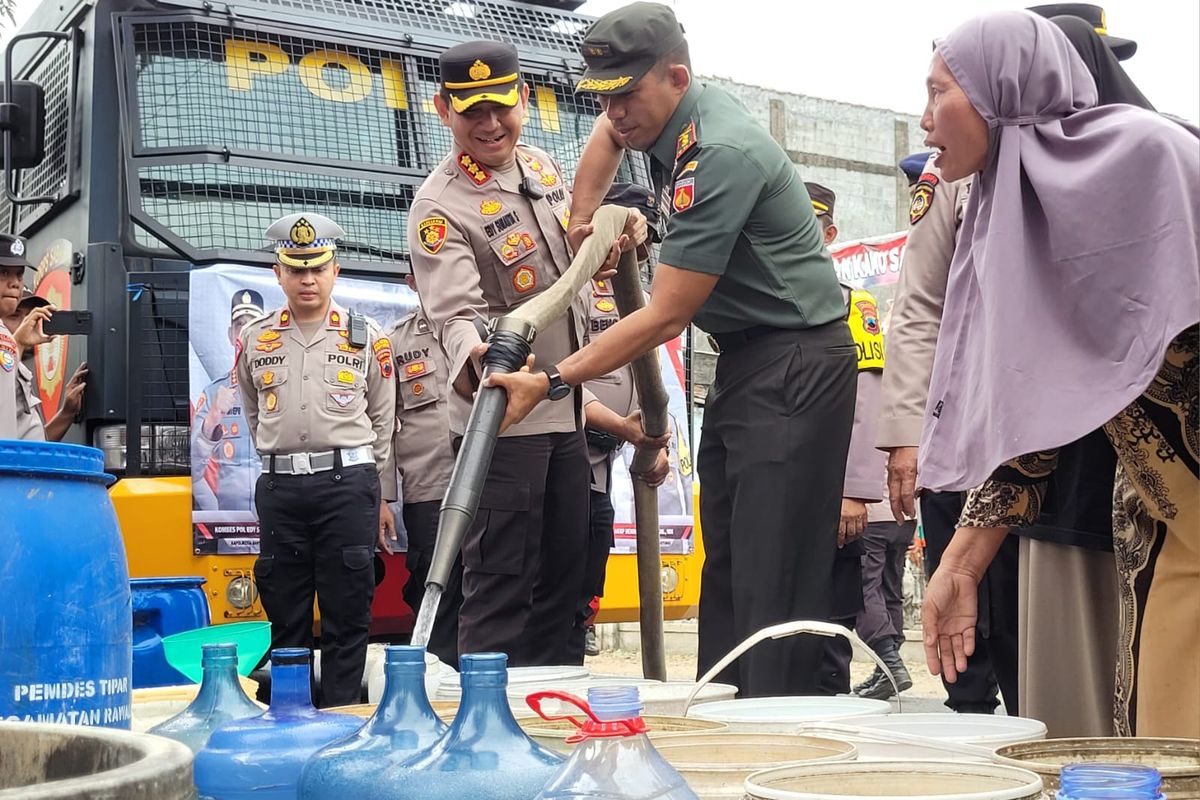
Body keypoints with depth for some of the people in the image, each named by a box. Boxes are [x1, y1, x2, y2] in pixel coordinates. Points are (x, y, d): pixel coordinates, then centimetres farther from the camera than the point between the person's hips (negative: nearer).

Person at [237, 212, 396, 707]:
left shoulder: (367, 338, 5)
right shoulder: (255, 340, 9)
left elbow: (384, 421, 9)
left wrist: (382, 497, 8)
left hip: (349, 484, -2)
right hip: (279, 488, 2)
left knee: (347, 611, -1)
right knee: (285, 610, 6)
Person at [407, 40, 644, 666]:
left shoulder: (540, 167, 8)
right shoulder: (440, 205, -16)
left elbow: (574, 257, 22)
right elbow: (456, 311, -27)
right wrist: (474, 357, -49)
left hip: (567, 410, 8)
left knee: (563, 577, 15)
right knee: (501, 586, -6)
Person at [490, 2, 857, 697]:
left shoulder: (717, 155, -23)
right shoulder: (668, 118, 6)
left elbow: (666, 316, -24)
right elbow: (609, 134, 30)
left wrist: (551, 382, -21)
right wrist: (580, 221, 11)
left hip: (794, 363, -10)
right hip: (742, 361, 10)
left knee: (774, 580, -15)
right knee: (726, 565, 8)